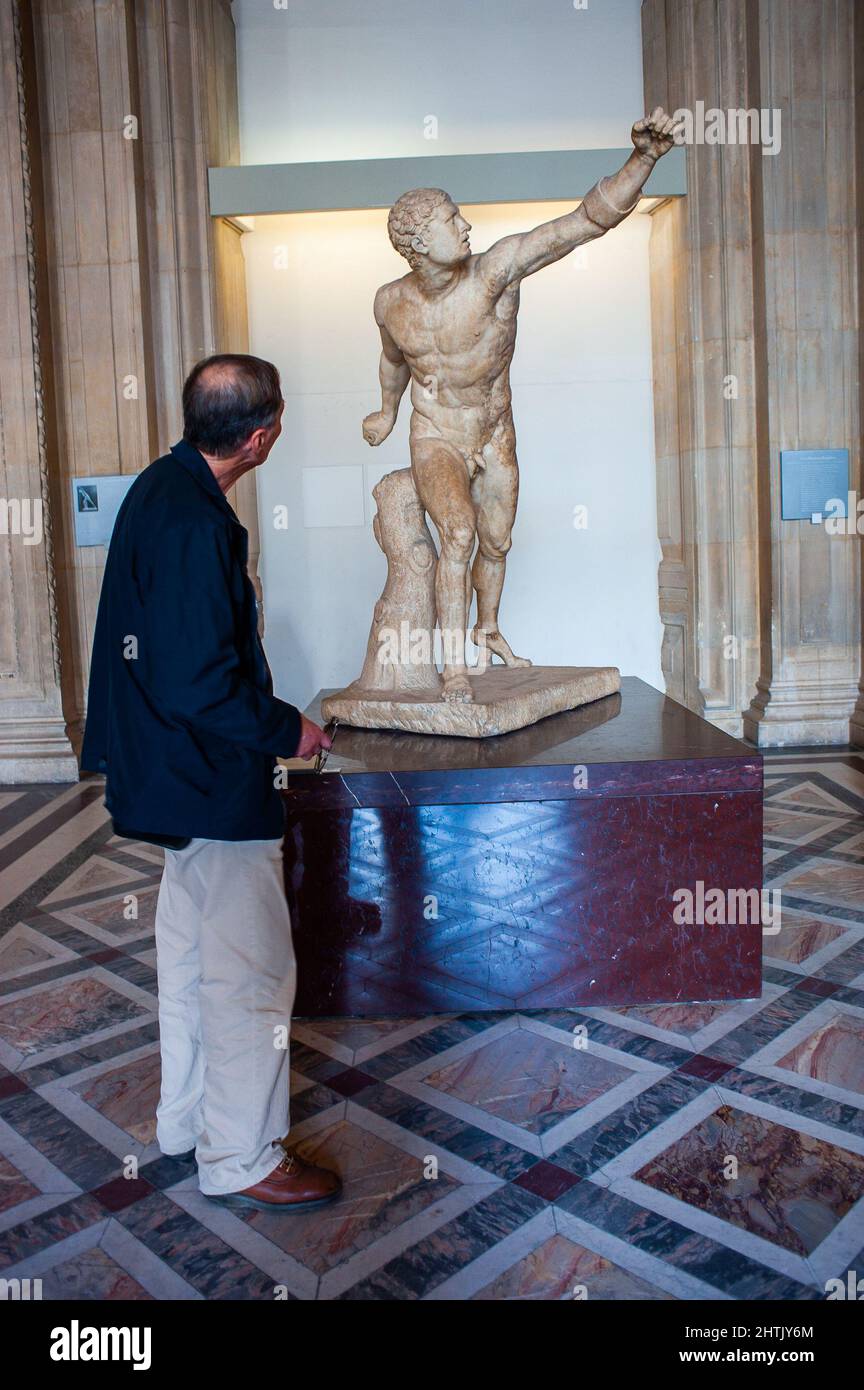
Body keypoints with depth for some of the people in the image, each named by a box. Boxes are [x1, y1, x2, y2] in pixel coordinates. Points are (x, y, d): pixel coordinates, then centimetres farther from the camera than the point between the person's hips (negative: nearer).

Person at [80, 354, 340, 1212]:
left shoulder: (162, 488, 6)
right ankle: (240, 1158, 19)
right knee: (251, 970, 3)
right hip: (216, 784, -11)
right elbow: (200, 684, -28)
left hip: (172, 768, 11)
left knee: (192, 948, 22)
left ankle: (188, 1118, 39)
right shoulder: (196, 526, -25)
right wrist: (286, 730, -14)